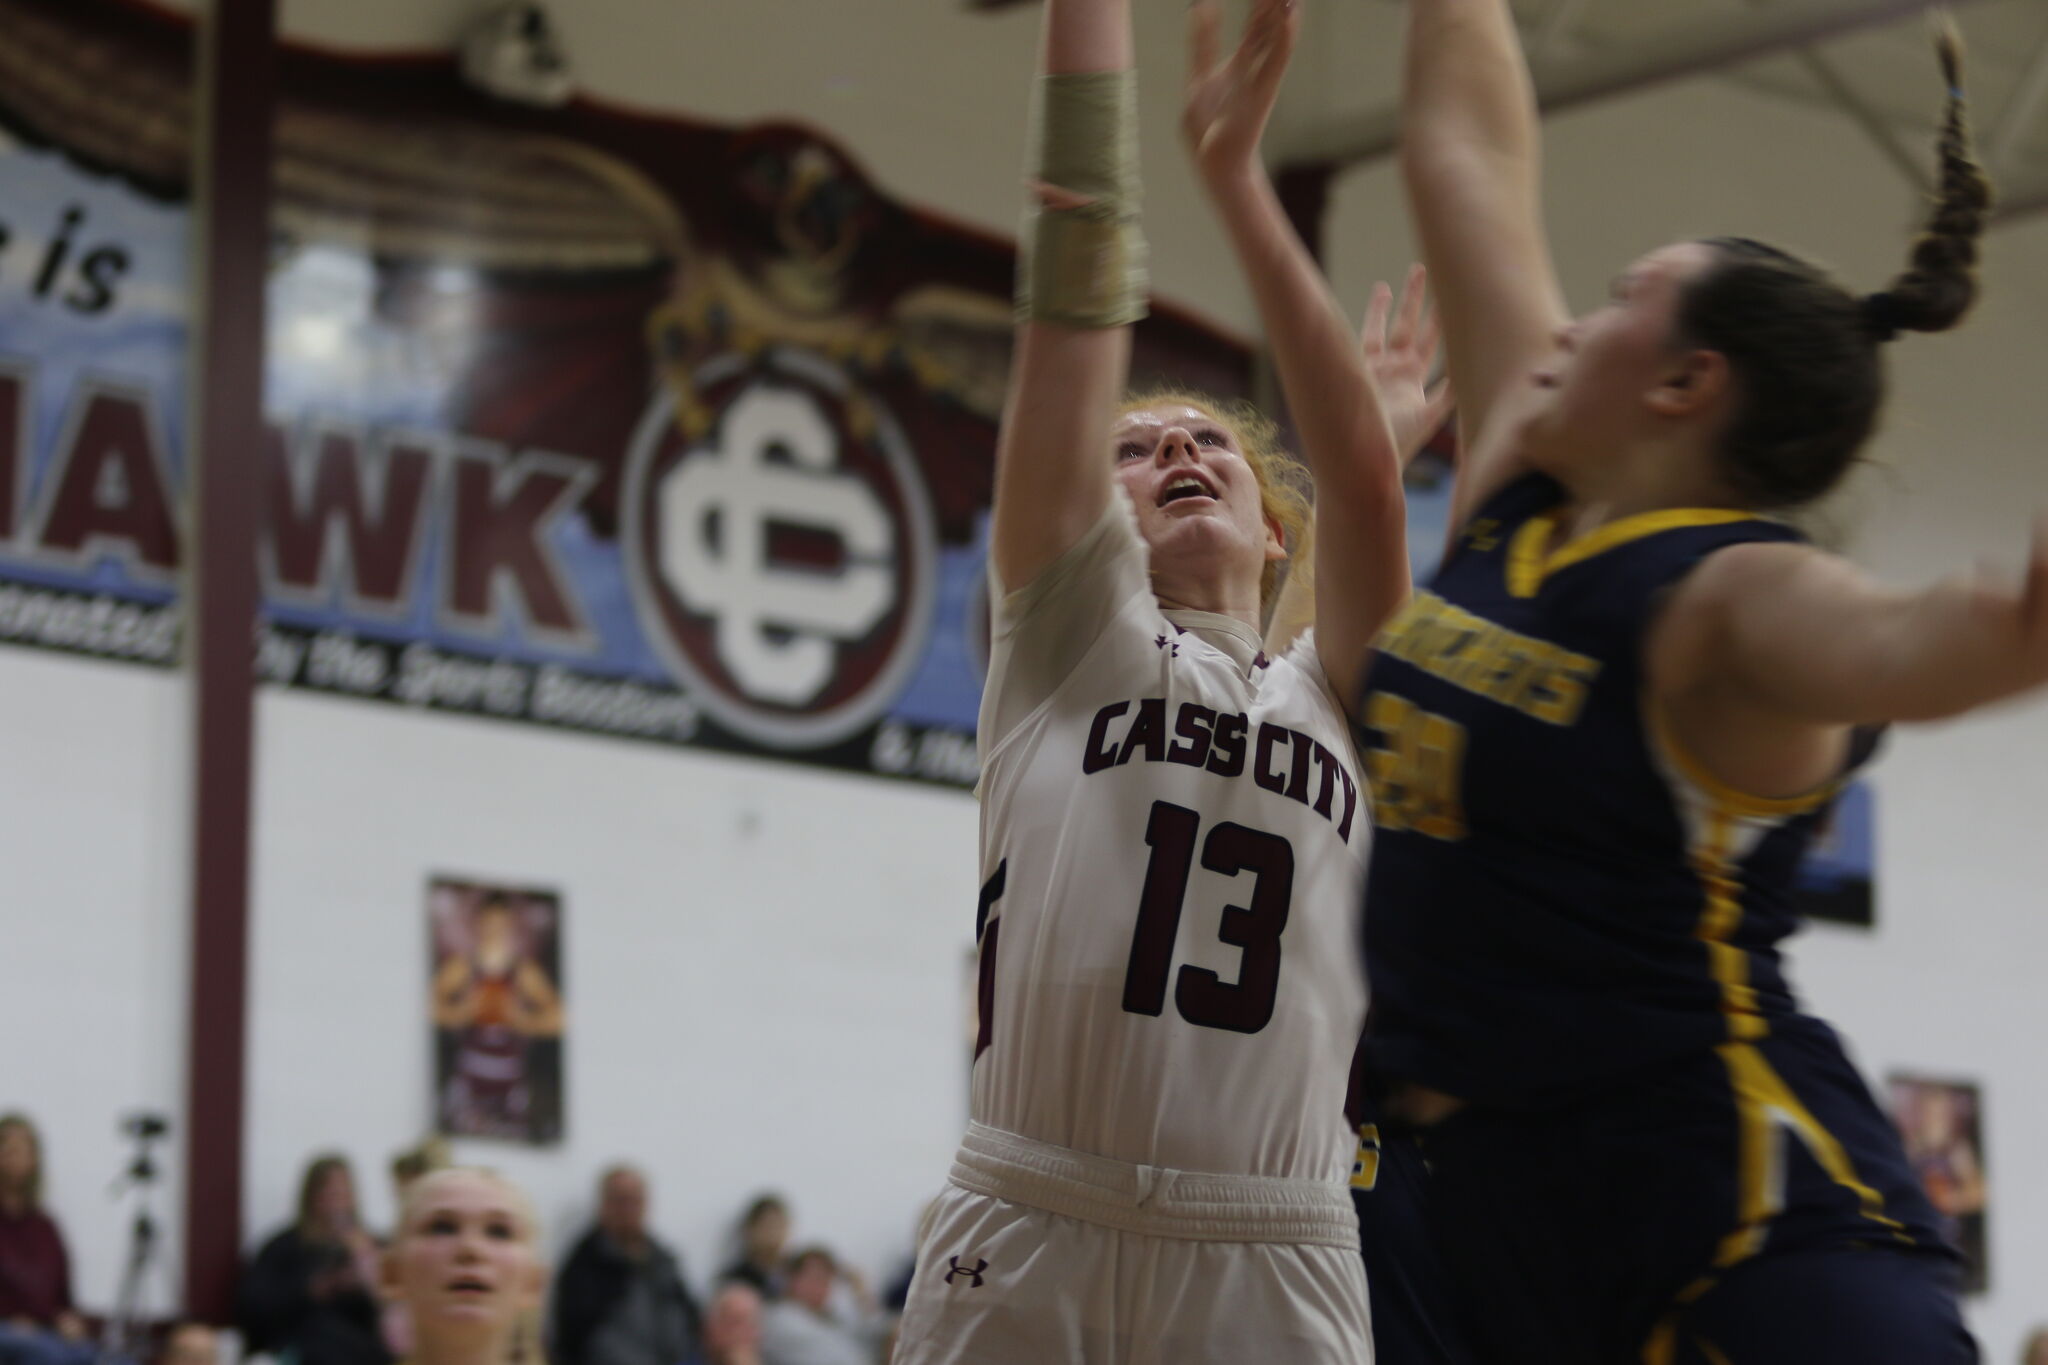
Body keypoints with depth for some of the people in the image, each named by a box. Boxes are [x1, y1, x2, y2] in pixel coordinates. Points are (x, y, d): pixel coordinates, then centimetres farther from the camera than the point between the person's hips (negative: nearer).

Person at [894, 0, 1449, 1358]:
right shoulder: (1068, 628, 12)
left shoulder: (1339, 696, 16)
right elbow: (1082, 299, 4)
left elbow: (1364, 467, -2)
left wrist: (1236, 174, -5)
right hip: (1025, 1245, -1)